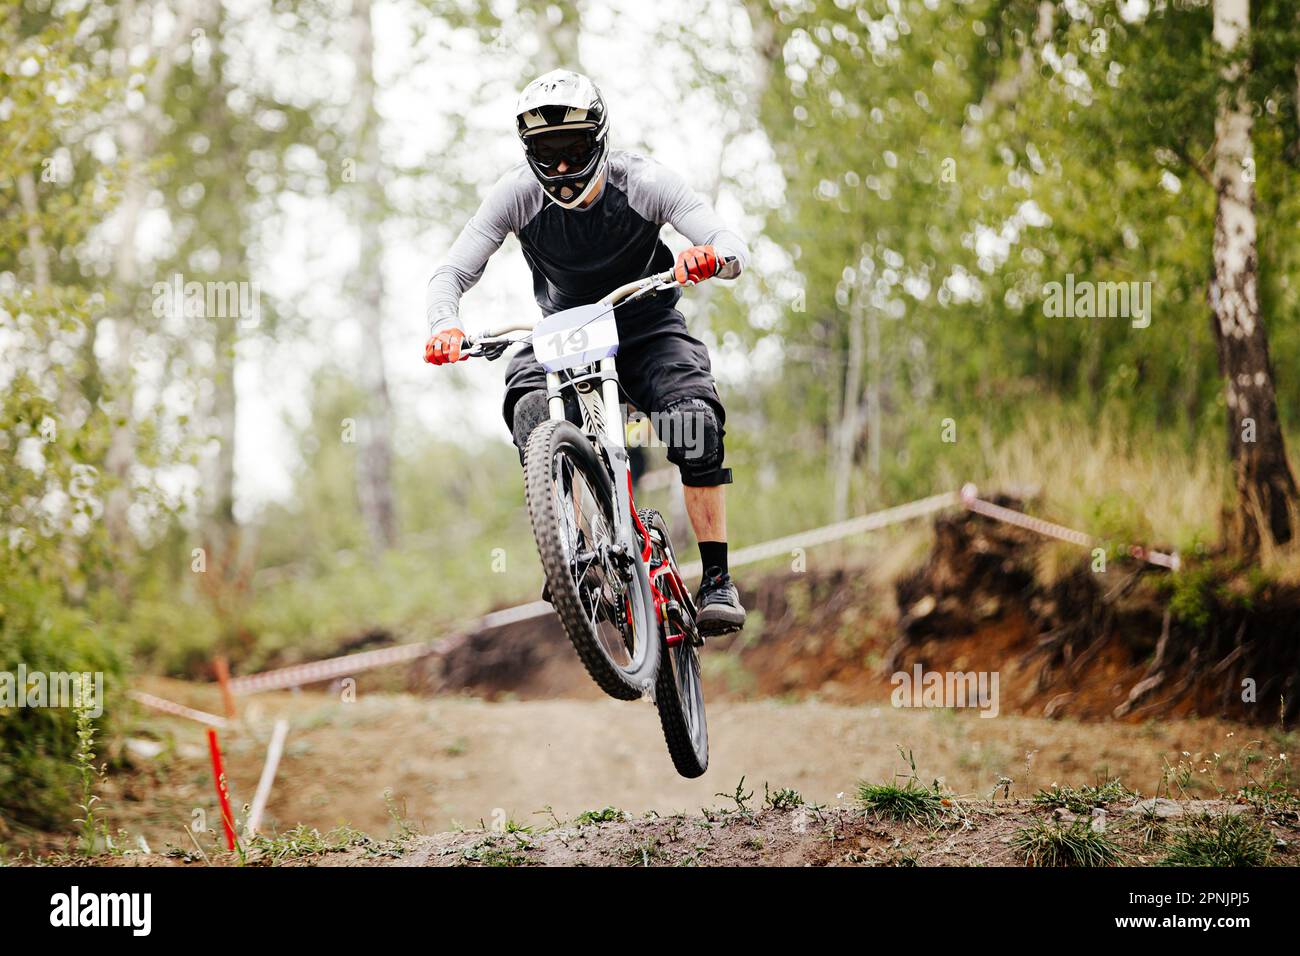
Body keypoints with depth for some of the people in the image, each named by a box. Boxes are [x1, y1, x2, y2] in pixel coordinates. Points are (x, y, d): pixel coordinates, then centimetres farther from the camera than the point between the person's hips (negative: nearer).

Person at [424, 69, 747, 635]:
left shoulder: (642, 182, -21)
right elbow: (451, 273, -17)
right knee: (530, 410, -31)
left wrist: (711, 257, -52)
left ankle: (716, 580, -17)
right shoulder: (518, 194, -17)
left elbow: (734, 248, -27)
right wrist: (445, 327, -39)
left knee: (695, 421, -27)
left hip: (647, 329, -1)